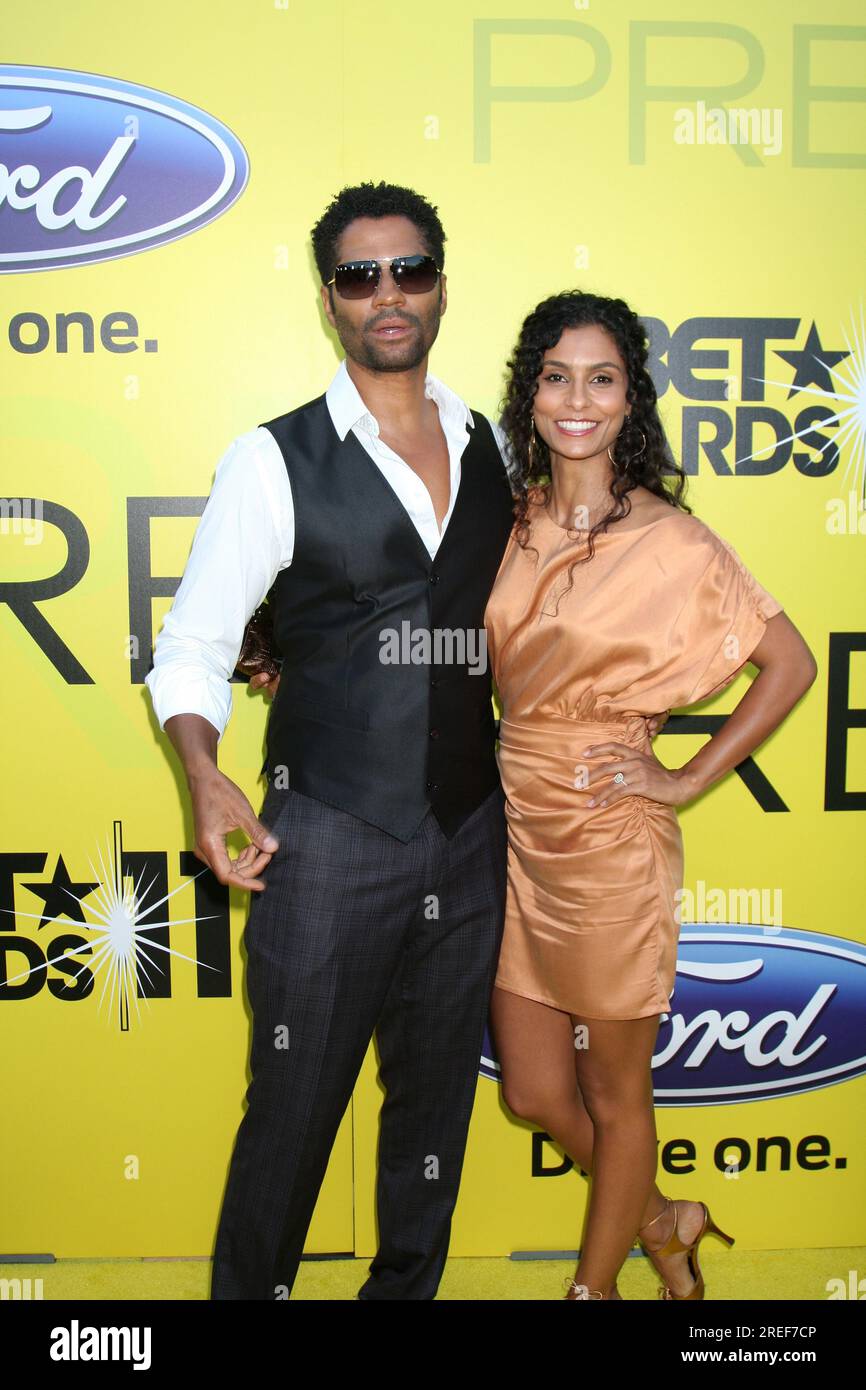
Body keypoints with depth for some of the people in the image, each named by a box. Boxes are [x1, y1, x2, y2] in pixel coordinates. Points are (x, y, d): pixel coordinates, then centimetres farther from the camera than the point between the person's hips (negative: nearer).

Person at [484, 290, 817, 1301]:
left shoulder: (668, 539, -12)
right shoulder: (511, 521, 3)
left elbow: (790, 663, -8)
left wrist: (690, 778, -9)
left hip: (608, 845, -5)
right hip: (516, 830, 6)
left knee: (613, 1095, 14)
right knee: (532, 1092, 16)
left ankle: (594, 1283, 39)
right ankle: (662, 1221, 43)